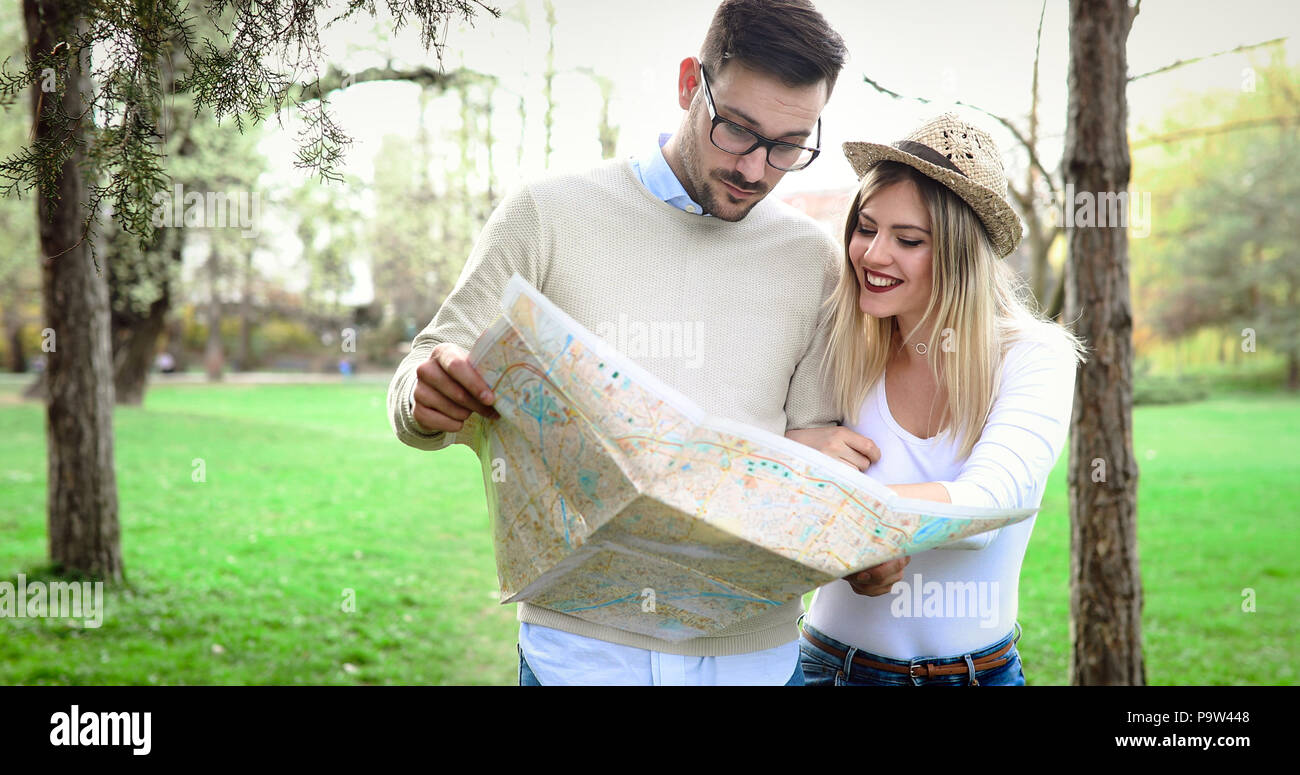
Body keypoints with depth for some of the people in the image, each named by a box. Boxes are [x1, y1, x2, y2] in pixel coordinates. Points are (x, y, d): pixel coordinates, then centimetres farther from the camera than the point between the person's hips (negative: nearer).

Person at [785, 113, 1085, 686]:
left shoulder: (1034, 357, -13)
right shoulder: (837, 353, -8)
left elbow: (984, 506, -29)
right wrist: (793, 447, -21)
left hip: (977, 670, -1)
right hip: (834, 662, 2)